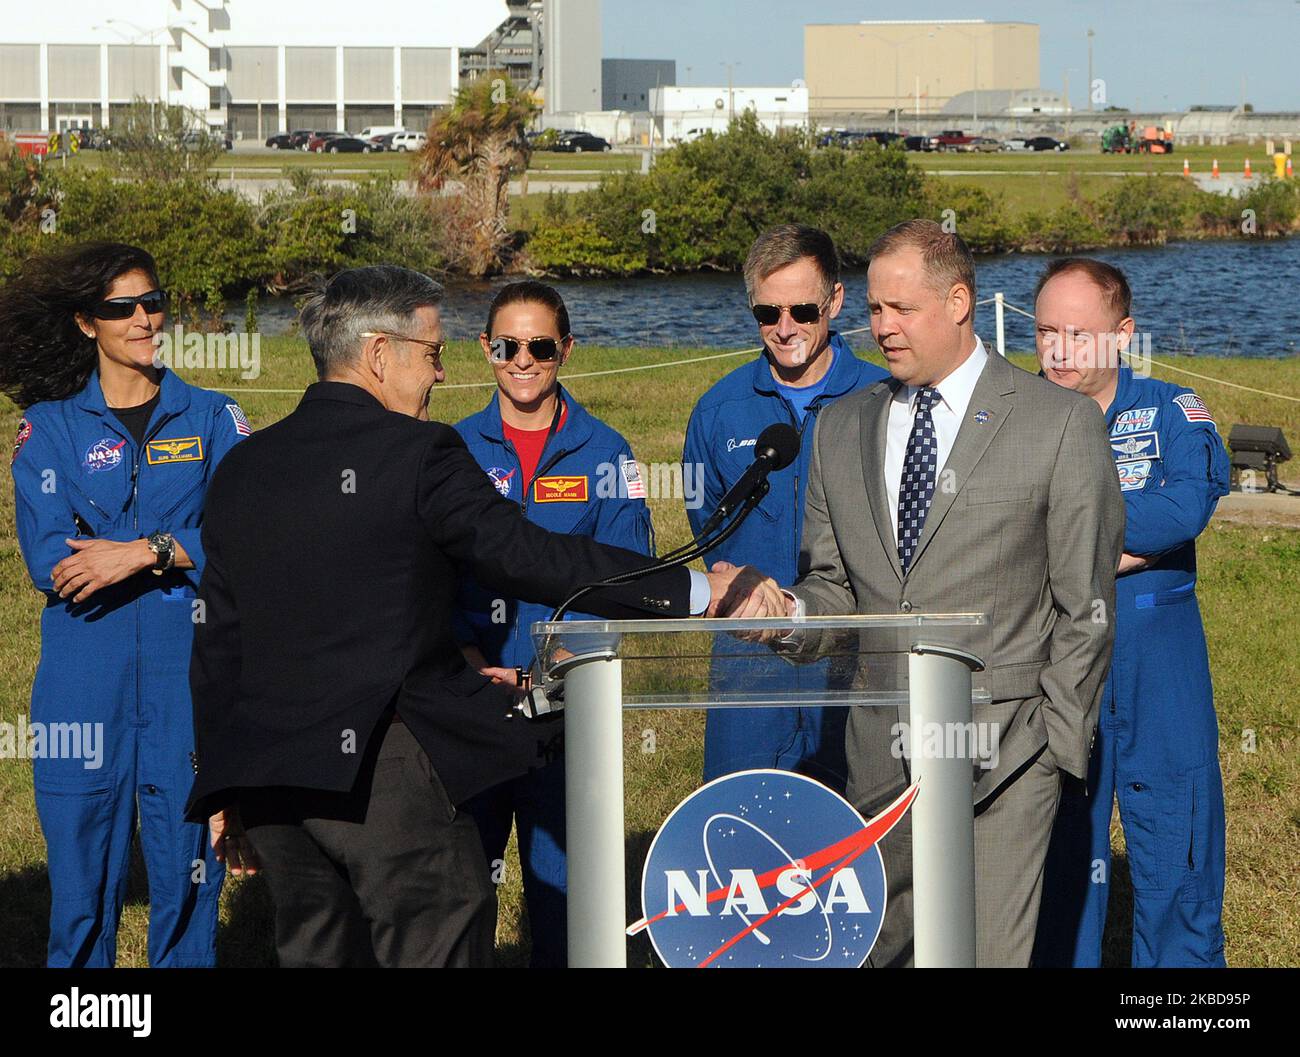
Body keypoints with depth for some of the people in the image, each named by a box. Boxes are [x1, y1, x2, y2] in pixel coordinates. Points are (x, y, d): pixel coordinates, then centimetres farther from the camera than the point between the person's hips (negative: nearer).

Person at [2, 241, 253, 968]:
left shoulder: (211, 419, 9)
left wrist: (142, 551, -15)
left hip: (190, 674, 0)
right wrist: (183, 552, -11)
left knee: (189, 875, 0)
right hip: (85, 681, 0)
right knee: (82, 885, 2)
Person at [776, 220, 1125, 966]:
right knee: (888, 951, 5)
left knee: (988, 954, -9)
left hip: (1000, 745, -5)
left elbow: (1085, 605, -1)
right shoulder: (842, 429, 13)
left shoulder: (1061, 422, -1)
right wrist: (792, 611, -7)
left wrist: (1059, 743, -6)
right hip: (879, 748, 5)